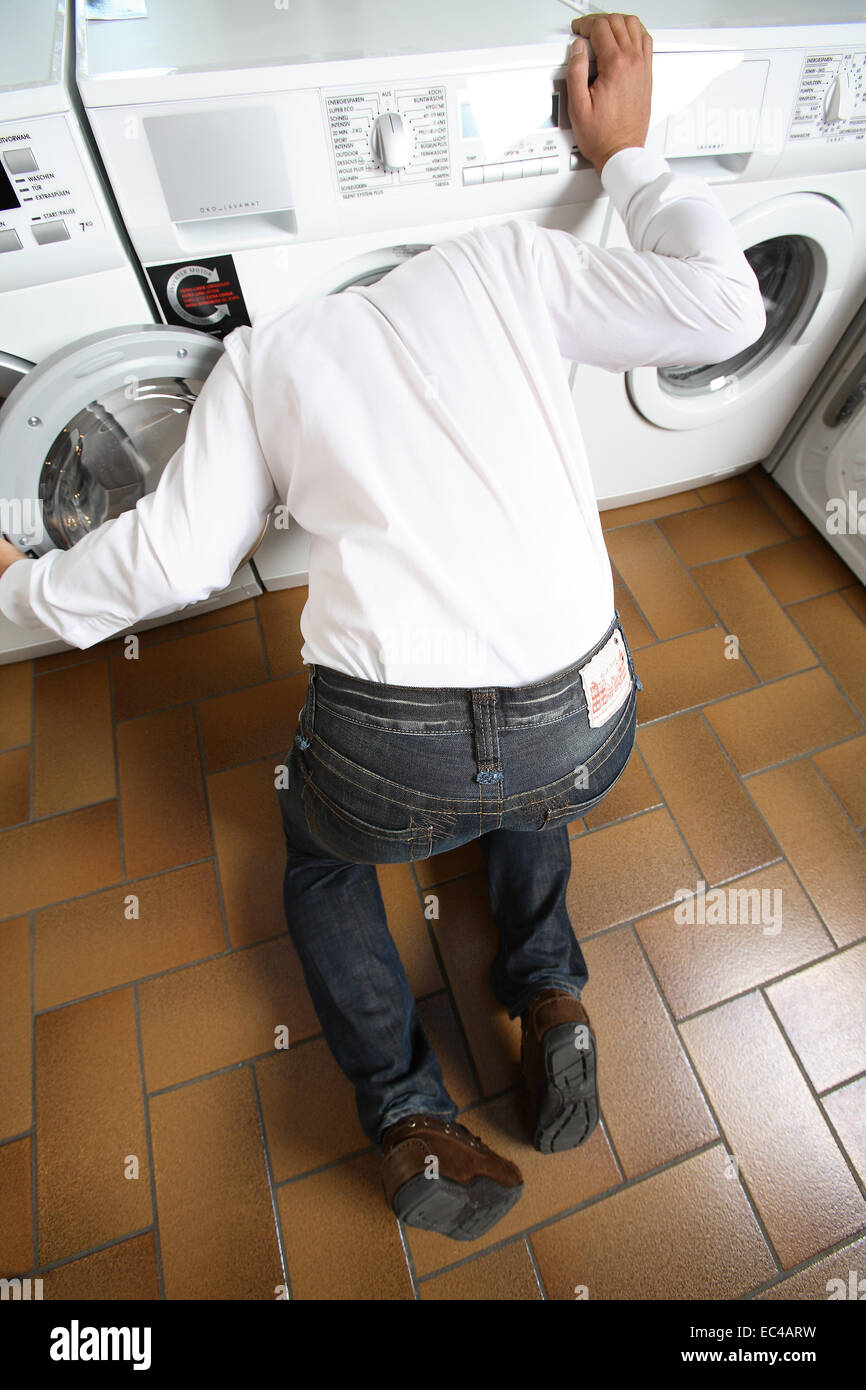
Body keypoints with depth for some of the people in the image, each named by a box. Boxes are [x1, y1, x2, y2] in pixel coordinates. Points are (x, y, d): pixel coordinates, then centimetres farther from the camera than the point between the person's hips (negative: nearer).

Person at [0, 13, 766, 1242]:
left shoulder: (261, 356, 13)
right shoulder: (505, 262, 15)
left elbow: (172, 558, 6)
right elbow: (727, 307, 15)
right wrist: (628, 156, 30)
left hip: (388, 765, -2)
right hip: (584, 733, 3)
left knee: (318, 842, 32)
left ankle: (410, 1119, 23)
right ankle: (549, 992, 25)